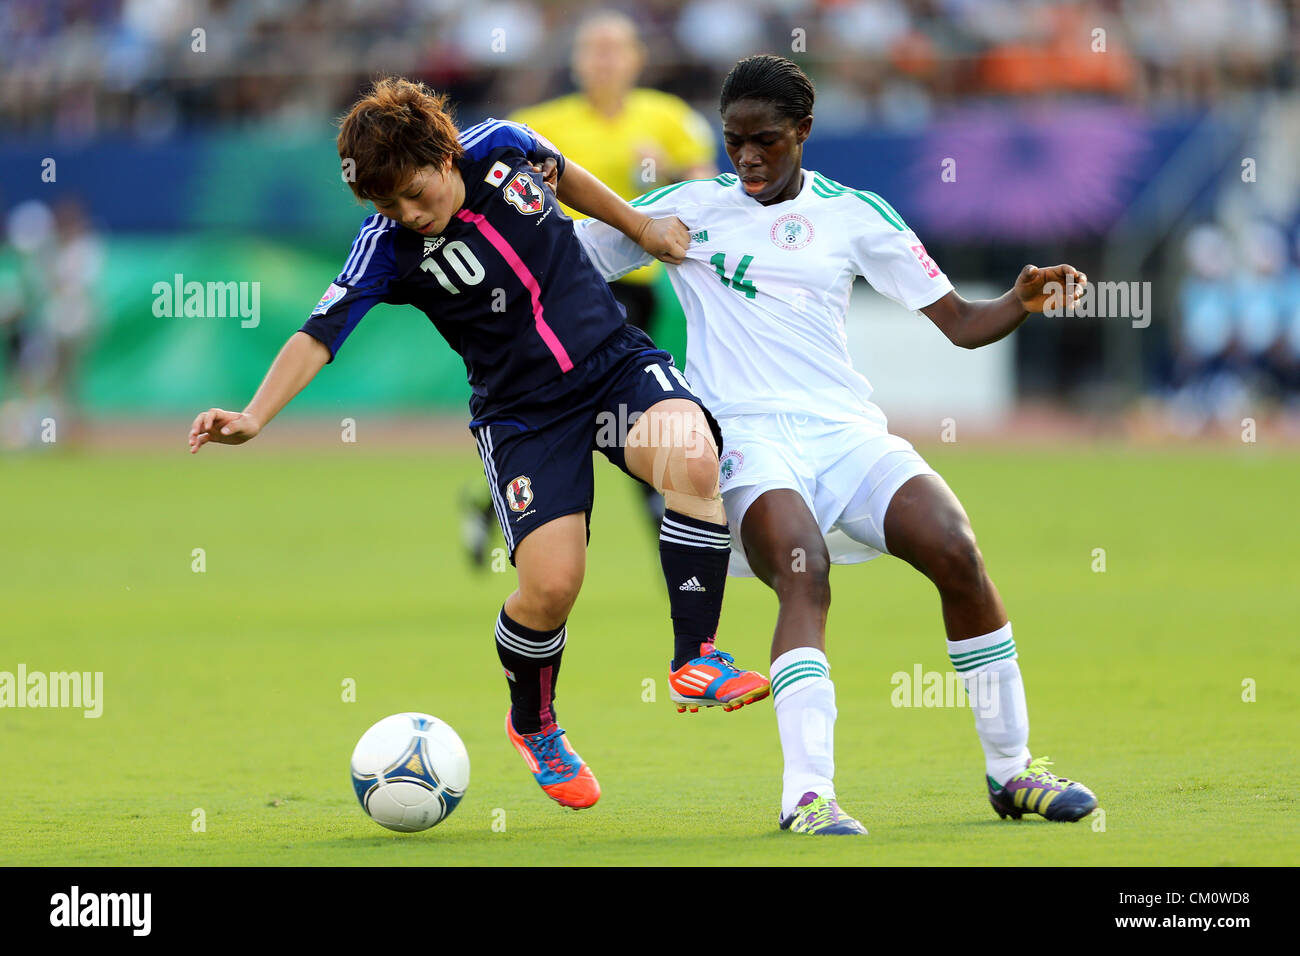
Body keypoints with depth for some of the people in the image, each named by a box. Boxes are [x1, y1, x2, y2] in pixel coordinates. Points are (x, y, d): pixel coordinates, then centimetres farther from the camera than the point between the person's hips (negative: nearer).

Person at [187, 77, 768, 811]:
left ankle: (696, 658, -15)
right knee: (551, 583, -18)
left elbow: (562, 172, 17)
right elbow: (321, 334, -19)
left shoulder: (500, 147, -5)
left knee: (693, 458, -29)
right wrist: (253, 418, -31)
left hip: (616, 359, 3)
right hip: (523, 412, -3)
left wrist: (640, 227, 22)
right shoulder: (388, 247, -14)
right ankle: (534, 724, 15)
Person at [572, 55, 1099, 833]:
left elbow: (961, 323, 12)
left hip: (846, 431, 2)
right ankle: (808, 793, -39)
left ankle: (1011, 769, -4)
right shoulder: (688, 209, 10)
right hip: (746, 439, -2)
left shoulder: (855, 214, 13)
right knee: (805, 573, -31)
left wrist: (1023, 301, -7)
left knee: (957, 551, -20)